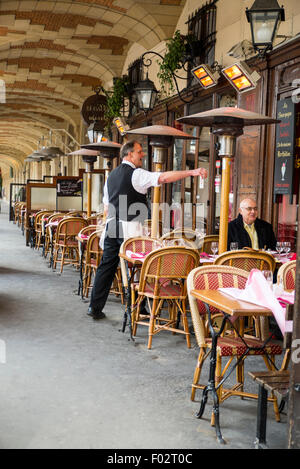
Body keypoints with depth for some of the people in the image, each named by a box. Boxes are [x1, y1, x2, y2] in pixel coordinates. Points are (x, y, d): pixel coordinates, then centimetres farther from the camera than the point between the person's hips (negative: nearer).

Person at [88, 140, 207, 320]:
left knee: (107, 266, 10)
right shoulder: (136, 174, -9)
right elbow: (163, 177, -22)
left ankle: (95, 307, 14)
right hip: (130, 228, -8)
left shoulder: (112, 175, 18)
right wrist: (191, 172, -25)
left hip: (111, 226, 8)